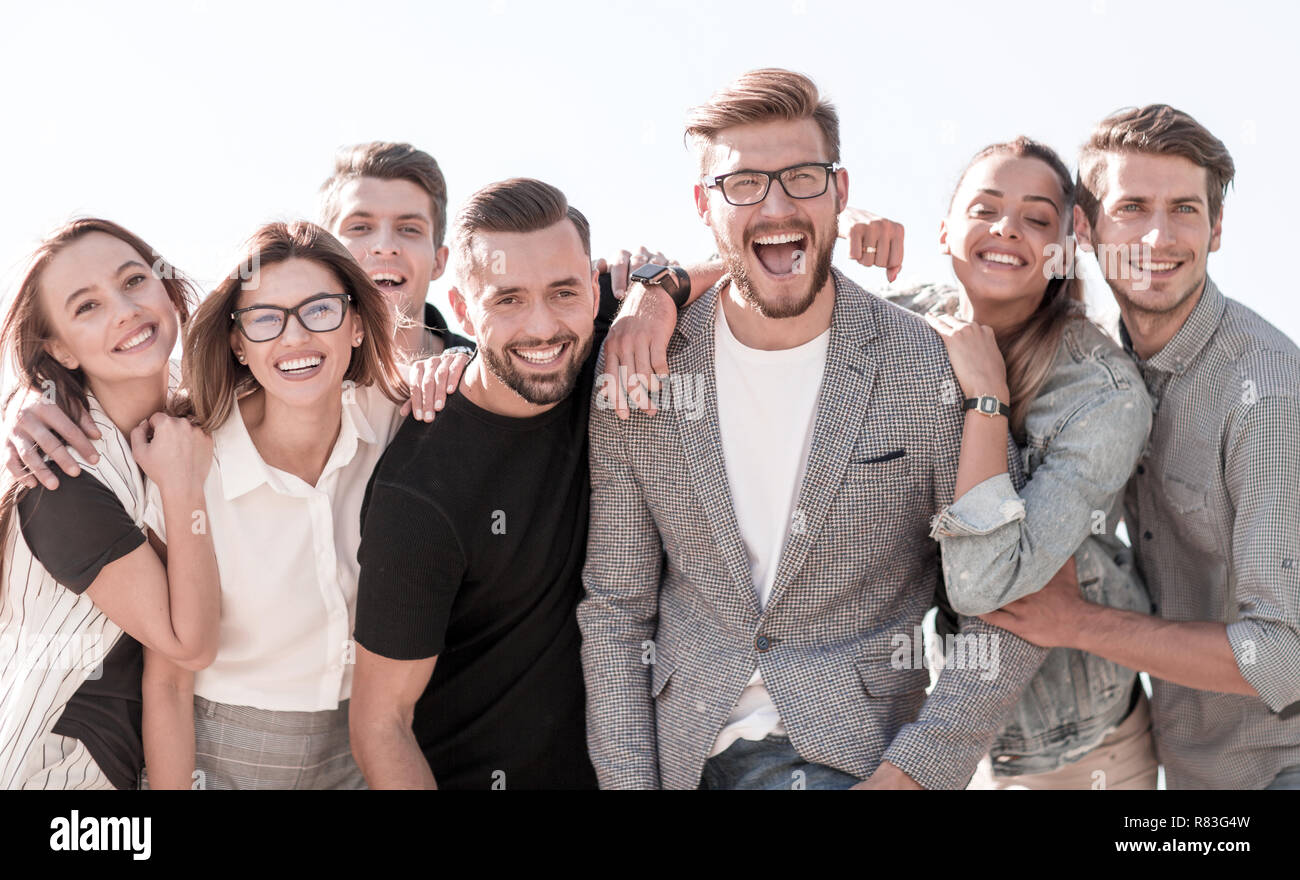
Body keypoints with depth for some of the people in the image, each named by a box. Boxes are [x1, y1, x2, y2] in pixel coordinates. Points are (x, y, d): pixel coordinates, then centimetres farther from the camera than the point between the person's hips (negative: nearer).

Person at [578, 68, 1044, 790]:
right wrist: (629, 782, -3)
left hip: (852, 753, -3)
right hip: (681, 751, 4)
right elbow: (614, 608, 3)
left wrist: (908, 775, -14)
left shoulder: (935, 371, -9)